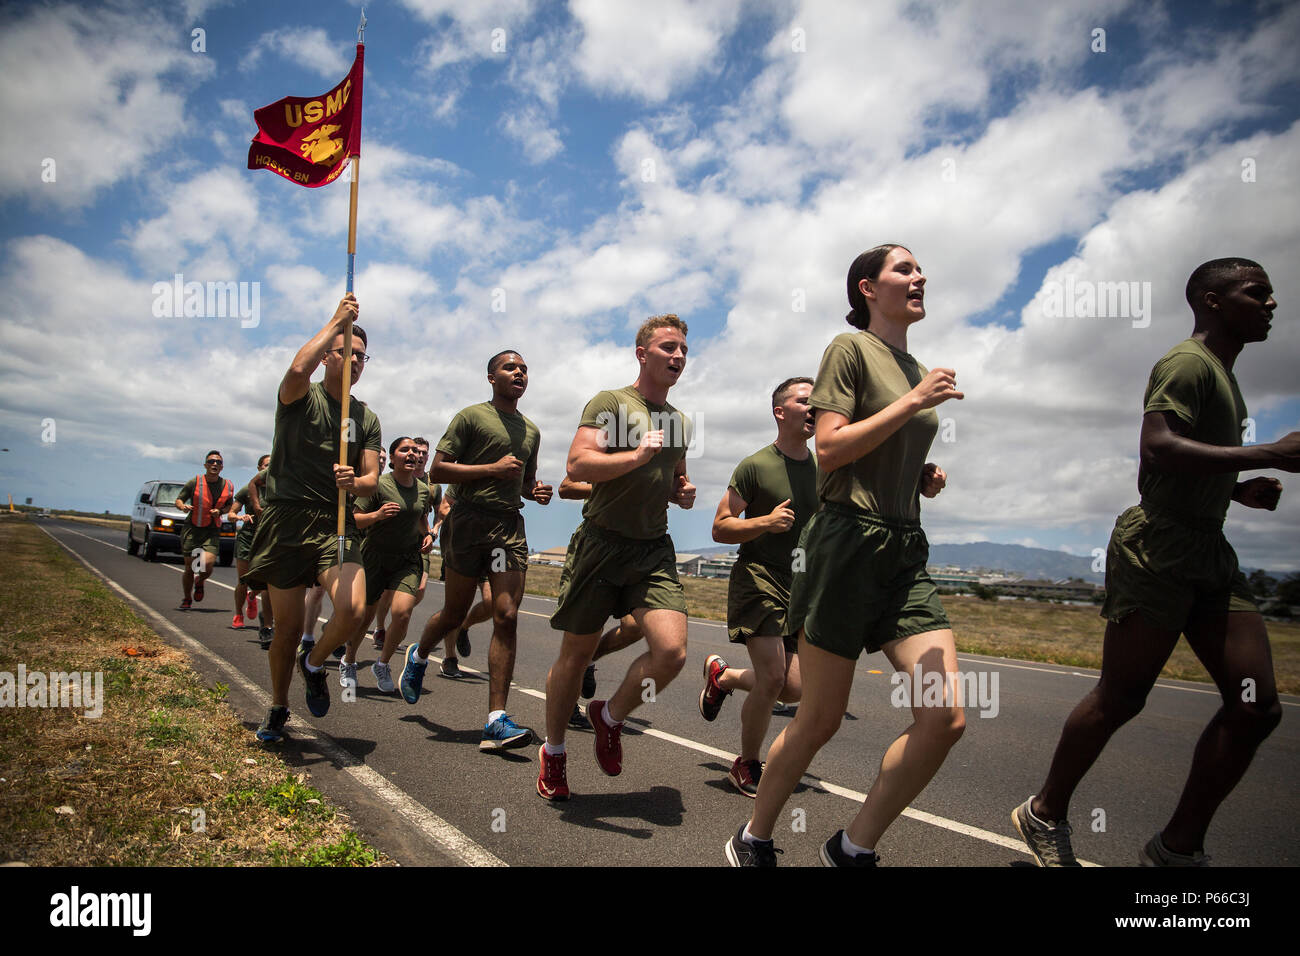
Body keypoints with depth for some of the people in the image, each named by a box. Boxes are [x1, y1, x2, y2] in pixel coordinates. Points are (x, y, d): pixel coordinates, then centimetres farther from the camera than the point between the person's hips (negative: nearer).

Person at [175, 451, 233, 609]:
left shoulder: (228, 486, 2)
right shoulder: (194, 482, -4)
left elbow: (230, 506, 18)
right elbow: (178, 500, 6)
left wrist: (220, 511, -4)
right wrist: (183, 506, -17)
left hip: (213, 531, 1)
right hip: (192, 528, -1)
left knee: (207, 565, -16)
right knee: (190, 568, 4)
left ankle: (199, 583, 21)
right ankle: (186, 600, 28)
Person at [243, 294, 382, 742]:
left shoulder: (367, 419, 14)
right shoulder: (301, 397, 2)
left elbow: (372, 479, 7)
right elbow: (298, 369, -23)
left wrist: (353, 482, -17)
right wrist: (336, 320, -13)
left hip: (336, 524, 2)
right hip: (287, 520, -2)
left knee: (352, 609, -21)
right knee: (287, 628, 5)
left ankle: (314, 663, 11)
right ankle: (278, 709, 31)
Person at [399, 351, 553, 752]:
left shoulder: (531, 431, 20)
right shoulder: (471, 417, 1)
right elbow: (438, 469, -6)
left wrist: (536, 491, 8)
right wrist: (492, 469, -13)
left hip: (510, 525, 4)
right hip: (470, 520, -4)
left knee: (507, 617, -9)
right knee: (454, 615, 8)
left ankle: (496, 721, -9)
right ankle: (419, 655, 43)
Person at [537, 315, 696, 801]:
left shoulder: (680, 422, 18)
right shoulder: (609, 403, -3)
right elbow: (578, 464, -16)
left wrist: (682, 492, 11)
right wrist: (637, 455, -23)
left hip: (654, 550, 5)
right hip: (601, 542, -4)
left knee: (672, 651, -14)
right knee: (575, 655, 6)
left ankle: (610, 716, 15)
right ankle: (553, 751, 29)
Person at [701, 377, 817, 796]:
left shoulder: (824, 469, 10)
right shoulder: (754, 467, -6)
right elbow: (720, 529, -6)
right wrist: (766, 521, -20)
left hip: (800, 587, 6)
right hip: (757, 578, -6)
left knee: (792, 688, 1)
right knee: (772, 678, -14)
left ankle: (722, 675, 31)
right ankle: (746, 765, 11)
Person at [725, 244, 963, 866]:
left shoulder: (918, 370, 21)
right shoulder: (850, 349, -2)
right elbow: (830, 451, -14)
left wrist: (926, 479, 10)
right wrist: (913, 401, -13)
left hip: (906, 551, 7)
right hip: (847, 541, -7)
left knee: (946, 718, -5)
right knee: (819, 720, 1)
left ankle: (853, 848, 13)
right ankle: (753, 841, 25)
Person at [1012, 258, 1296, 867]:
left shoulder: (1221, 373, 24)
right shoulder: (1189, 362, -8)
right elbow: (1158, 447, -24)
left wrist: (1238, 490, 15)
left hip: (1208, 550, 10)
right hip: (1157, 547, -10)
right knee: (1120, 698, -3)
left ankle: (1178, 848, 12)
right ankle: (1045, 816, 16)